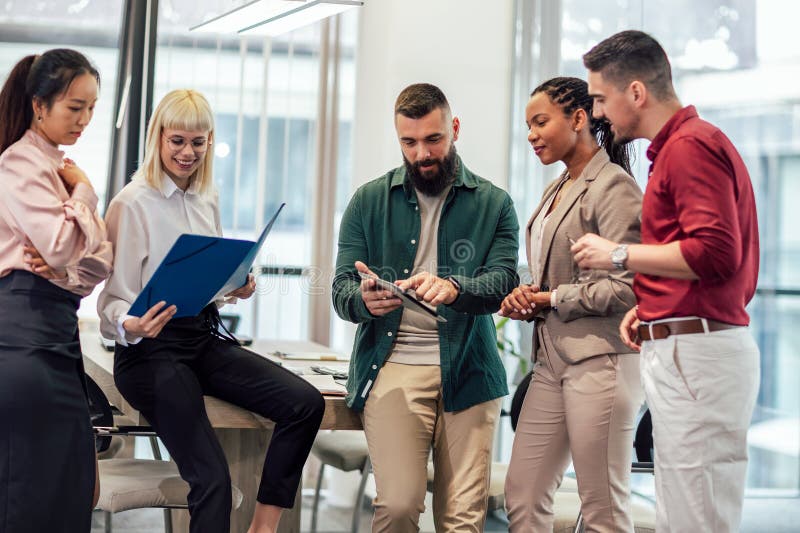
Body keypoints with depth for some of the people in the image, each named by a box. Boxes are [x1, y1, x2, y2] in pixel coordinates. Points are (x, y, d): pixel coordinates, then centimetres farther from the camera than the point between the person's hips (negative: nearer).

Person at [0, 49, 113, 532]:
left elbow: (101, 259, 13)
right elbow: (63, 244, -19)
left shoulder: (58, 167, 20)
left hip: (58, 327, 9)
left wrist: (62, 266, -9)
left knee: (70, 481, 7)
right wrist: (83, 191, -3)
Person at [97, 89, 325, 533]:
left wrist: (237, 287, -1)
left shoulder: (207, 199, 12)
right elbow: (115, 297, -9)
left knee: (306, 402, -15)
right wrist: (131, 326, -32)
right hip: (153, 348, -7)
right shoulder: (133, 202, -8)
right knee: (211, 479, -19)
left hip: (206, 338, 7)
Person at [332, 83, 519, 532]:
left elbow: (503, 282, -6)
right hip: (393, 366, 0)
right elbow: (342, 290, 5)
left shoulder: (494, 204, 8)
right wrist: (364, 299, -20)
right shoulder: (369, 201, 10)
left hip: (468, 372, 1)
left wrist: (454, 289, -28)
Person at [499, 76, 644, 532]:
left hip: (600, 360, -9)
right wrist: (527, 300, 5)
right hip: (554, 359, 9)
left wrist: (554, 299, -10)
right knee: (522, 495, 8)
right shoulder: (557, 190, 18)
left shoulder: (614, 187, -10)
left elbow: (626, 287, -18)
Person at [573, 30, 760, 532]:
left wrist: (619, 254, -12)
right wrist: (649, 307, 13)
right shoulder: (681, 144, 20)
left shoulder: (692, 145, -11)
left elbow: (715, 252, -22)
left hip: (697, 354, -11)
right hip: (679, 351, 11)